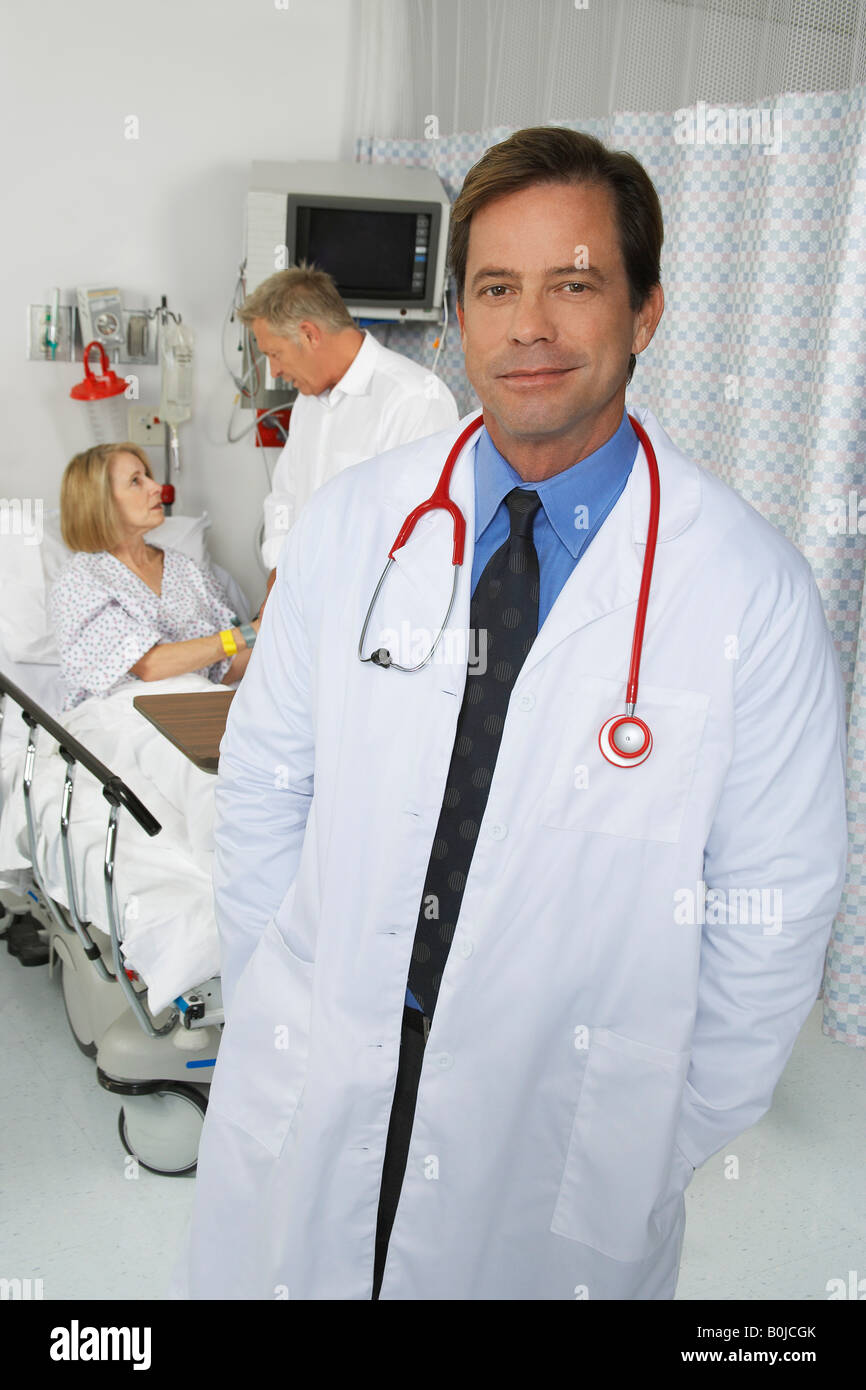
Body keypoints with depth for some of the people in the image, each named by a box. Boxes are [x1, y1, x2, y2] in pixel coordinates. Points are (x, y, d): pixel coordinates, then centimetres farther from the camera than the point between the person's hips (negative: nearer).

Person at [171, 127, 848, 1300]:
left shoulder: (755, 587, -13)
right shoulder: (348, 523, -5)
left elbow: (776, 905, -7)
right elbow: (263, 785, 1)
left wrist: (668, 1145, -3)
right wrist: (266, 1016, 2)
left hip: (567, 1121, -1)